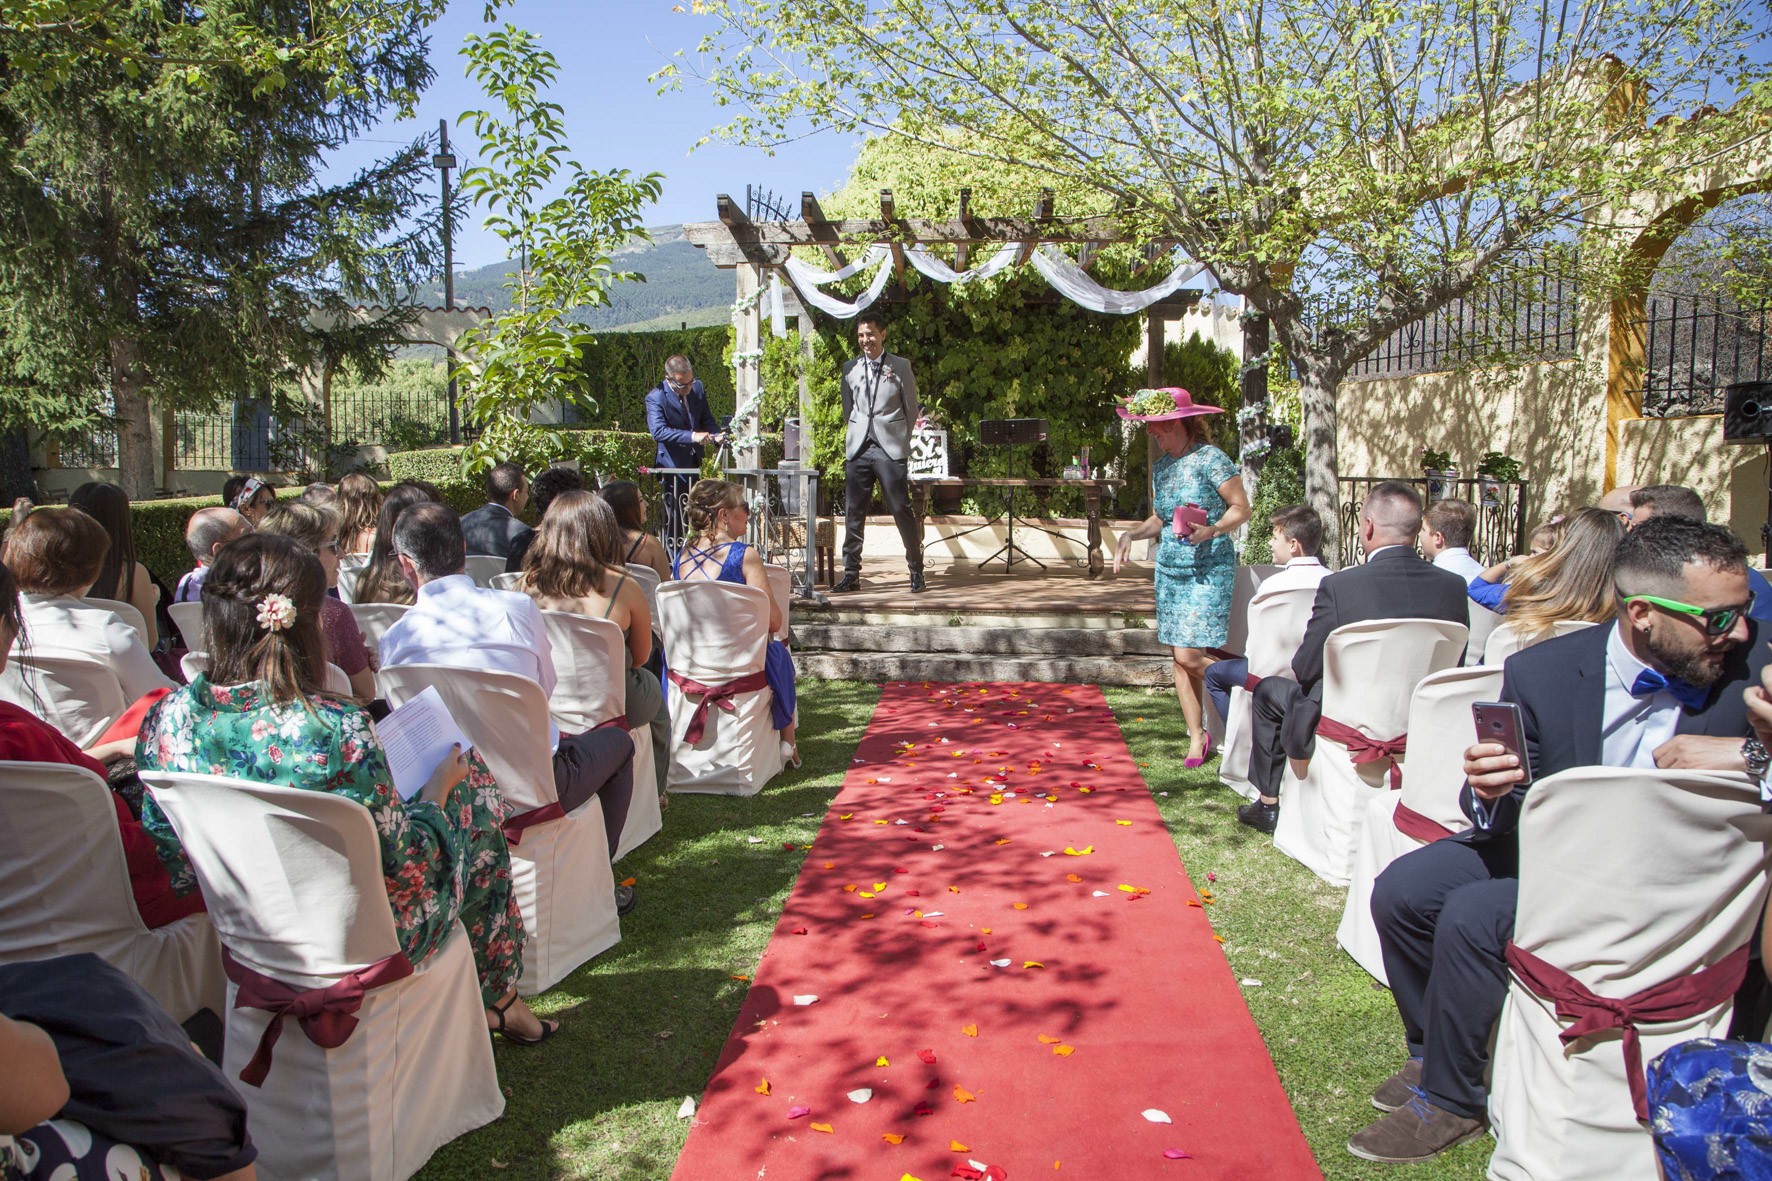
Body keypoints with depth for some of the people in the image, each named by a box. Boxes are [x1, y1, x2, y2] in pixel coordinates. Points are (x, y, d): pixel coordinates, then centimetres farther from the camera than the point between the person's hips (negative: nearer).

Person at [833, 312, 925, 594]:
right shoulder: (850, 368, 12)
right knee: (853, 514, 3)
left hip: (891, 449, -3)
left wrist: (903, 441, 5)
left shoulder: (900, 366, 4)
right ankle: (851, 574, 9)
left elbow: (912, 409, 7)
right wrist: (854, 435, 14)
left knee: (902, 511, -4)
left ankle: (916, 571, 7)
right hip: (857, 449, 3)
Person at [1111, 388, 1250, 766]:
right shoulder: (1162, 466, 11)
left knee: (1189, 655, -13)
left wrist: (1211, 530, -26)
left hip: (1208, 571, -7)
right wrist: (1130, 535, 3)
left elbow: (1241, 508, -9)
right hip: (1169, 569, 7)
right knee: (1177, 658, 6)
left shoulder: (1211, 459, -11)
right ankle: (1197, 736, 17)